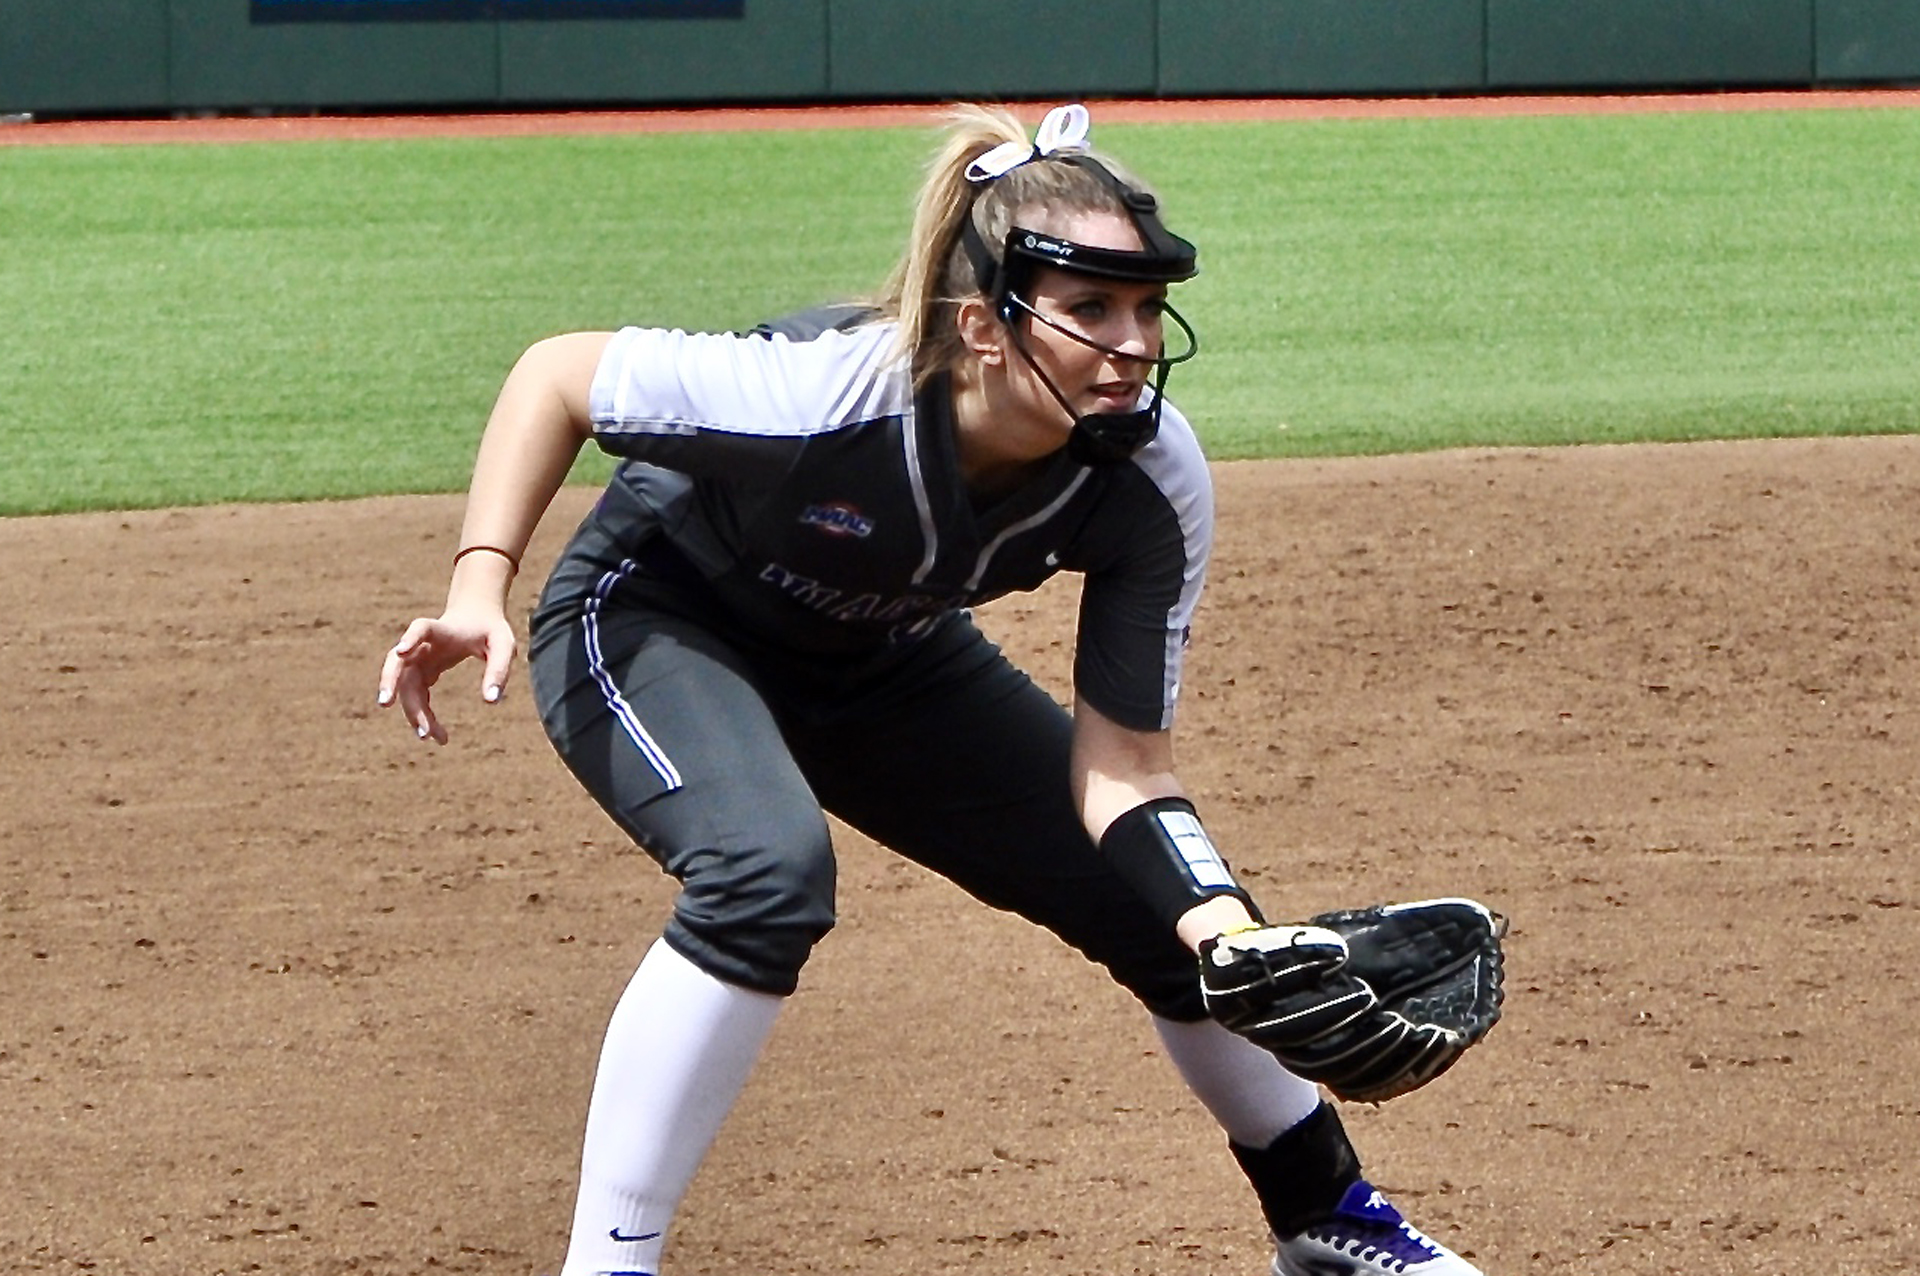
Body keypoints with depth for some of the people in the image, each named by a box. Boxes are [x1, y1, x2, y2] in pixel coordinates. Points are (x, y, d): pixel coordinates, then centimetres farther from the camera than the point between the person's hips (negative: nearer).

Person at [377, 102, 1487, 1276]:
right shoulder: (826, 391, -39)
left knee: (1170, 900, 3)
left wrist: (1230, 934, -38)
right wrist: (482, 586, -33)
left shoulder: (1152, 484, -26)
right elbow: (558, 375, -23)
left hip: (884, 669, 5)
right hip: (653, 624, -5)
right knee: (769, 870, -35)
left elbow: (1122, 771, -21)